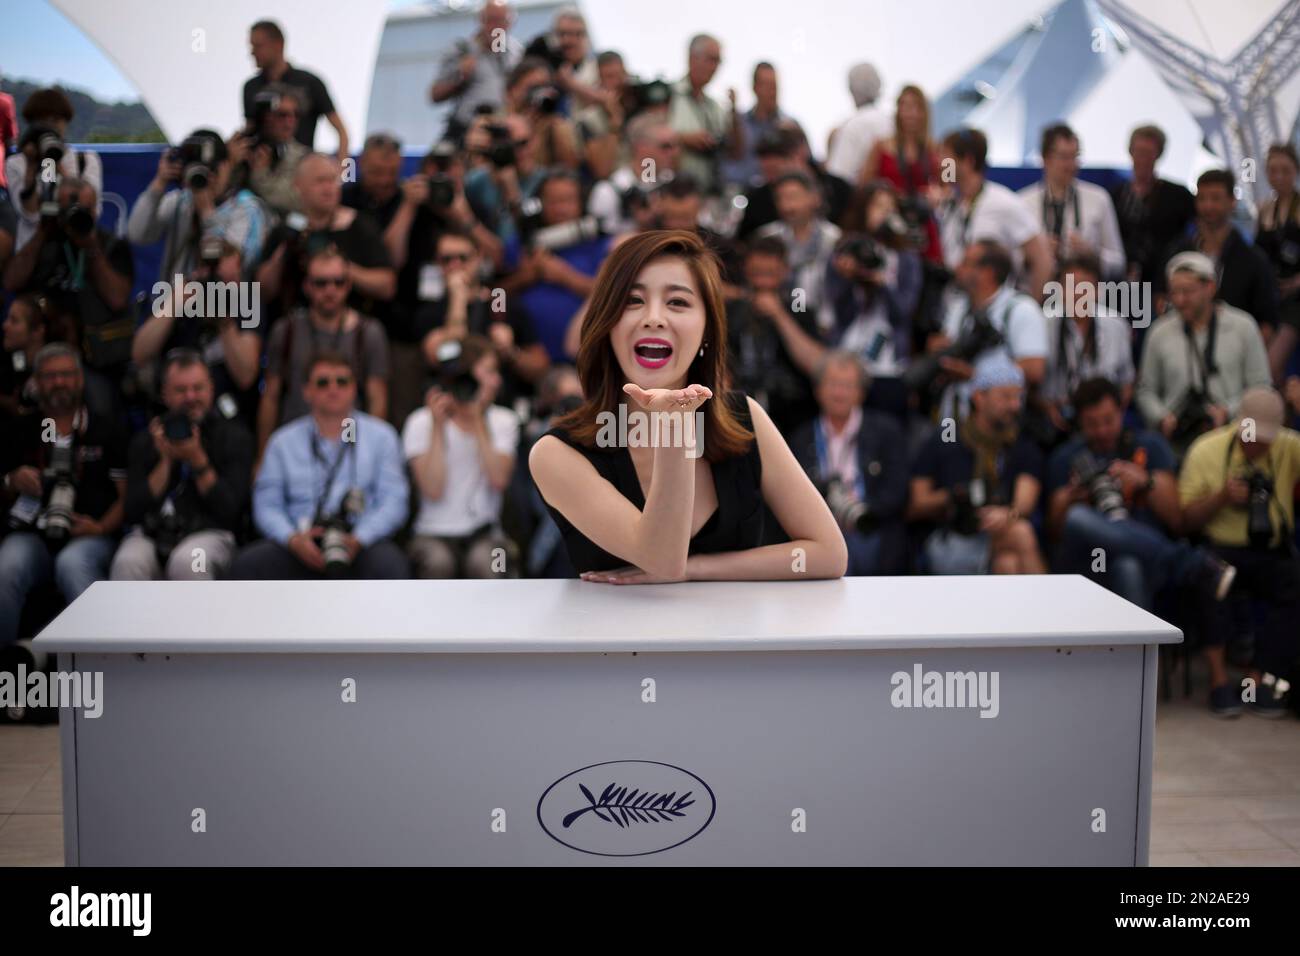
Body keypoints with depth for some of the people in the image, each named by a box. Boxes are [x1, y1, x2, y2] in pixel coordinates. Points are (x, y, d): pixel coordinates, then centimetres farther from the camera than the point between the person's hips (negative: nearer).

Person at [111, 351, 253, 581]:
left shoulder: (234, 435, 7)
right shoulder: (145, 440, 13)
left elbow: (229, 510, -3)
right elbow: (134, 512, 4)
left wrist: (198, 461, -11)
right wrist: (166, 461, -4)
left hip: (209, 533, -2)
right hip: (151, 534, 2)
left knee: (187, 562, -37)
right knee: (127, 563, -32)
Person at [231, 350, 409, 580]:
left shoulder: (381, 436, 14)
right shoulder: (283, 442, 18)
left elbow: (393, 500, 4)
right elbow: (267, 504, 9)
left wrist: (358, 540, -14)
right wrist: (293, 539, -12)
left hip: (362, 545, -1)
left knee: (391, 566, -35)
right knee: (246, 564, -27)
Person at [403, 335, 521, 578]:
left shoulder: (502, 420, 7)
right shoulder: (421, 423, -1)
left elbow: (498, 480, -12)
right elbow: (433, 490, -14)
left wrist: (478, 420, -9)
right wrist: (438, 427, -13)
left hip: (485, 532, 2)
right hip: (435, 532, -1)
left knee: (485, 562, -33)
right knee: (437, 562, -35)